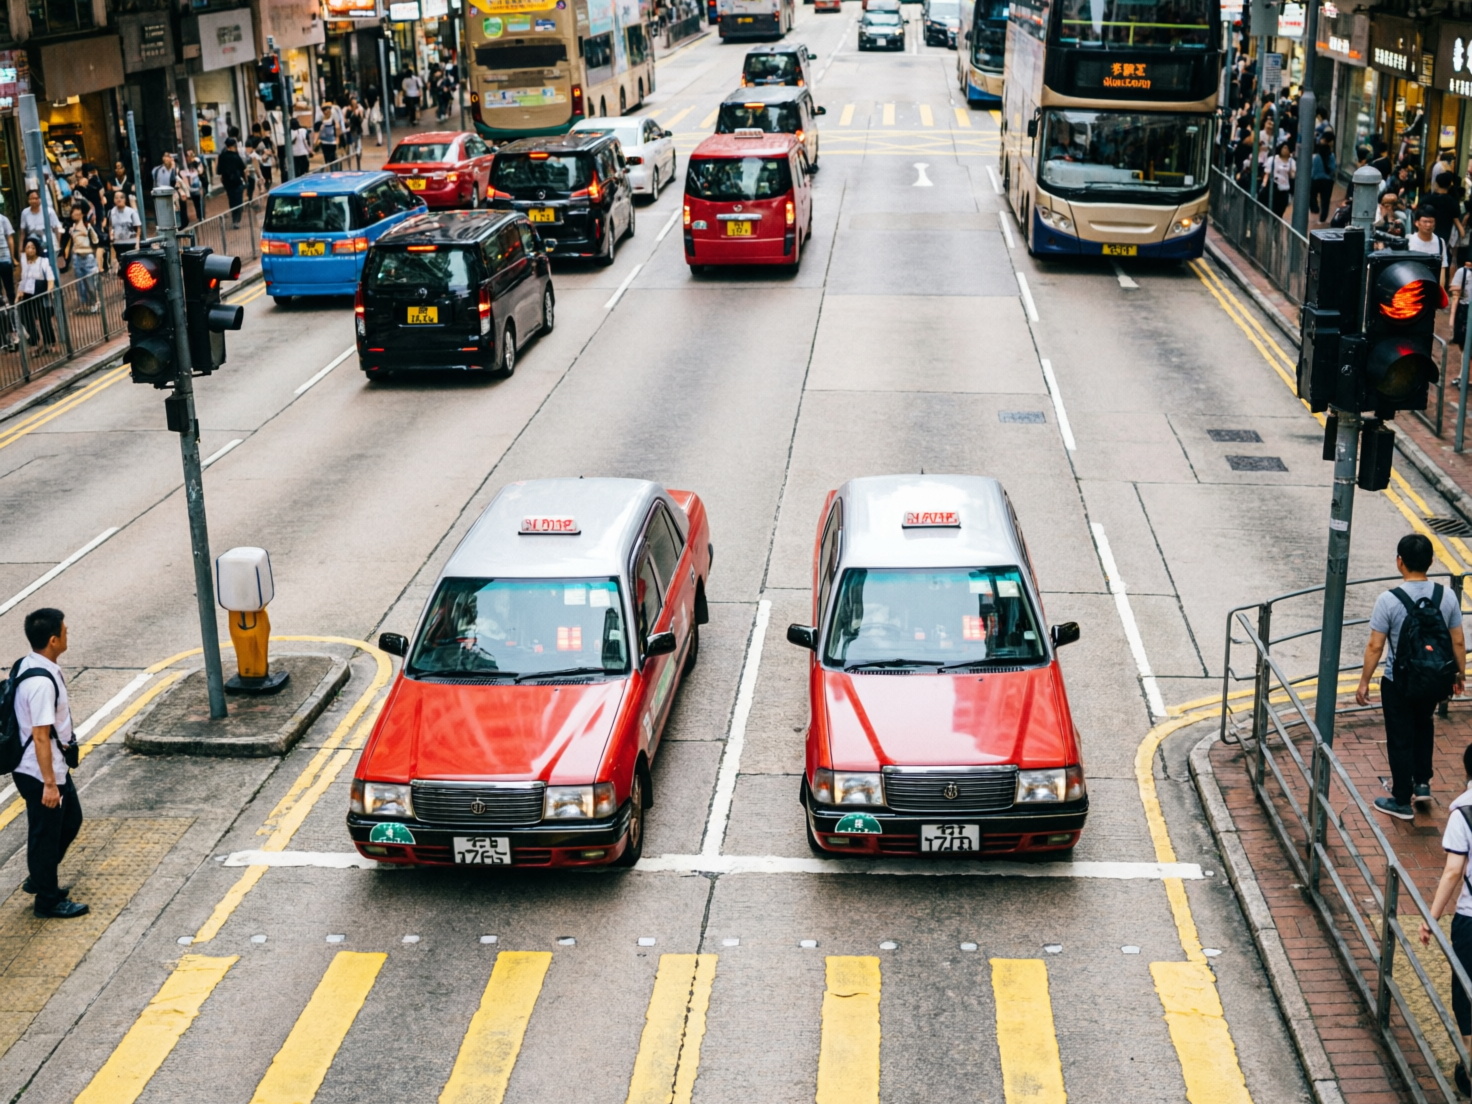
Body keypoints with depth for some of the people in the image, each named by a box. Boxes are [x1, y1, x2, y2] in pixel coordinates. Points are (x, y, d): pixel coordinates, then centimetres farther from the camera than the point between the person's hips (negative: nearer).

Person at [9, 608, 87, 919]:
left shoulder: (28, 665, 2)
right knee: (46, 834, 7)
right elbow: (40, 736, -26)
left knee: (71, 819, 23)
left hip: (55, 766, 10)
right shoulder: (41, 683, -29)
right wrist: (49, 783, -21)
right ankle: (48, 900, 23)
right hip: (39, 773, -10)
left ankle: (39, 879, 38)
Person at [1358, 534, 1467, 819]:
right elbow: (1458, 641, -1)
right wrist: (1461, 673, 15)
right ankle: (1422, 783, 39)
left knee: (1400, 740, 12)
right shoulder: (1447, 596, -10)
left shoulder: (1389, 600, -21)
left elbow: (1375, 647, -16)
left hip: (1398, 683, -4)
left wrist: (1364, 682, -4)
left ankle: (1402, 802, 23)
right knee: (1423, 726, 31)